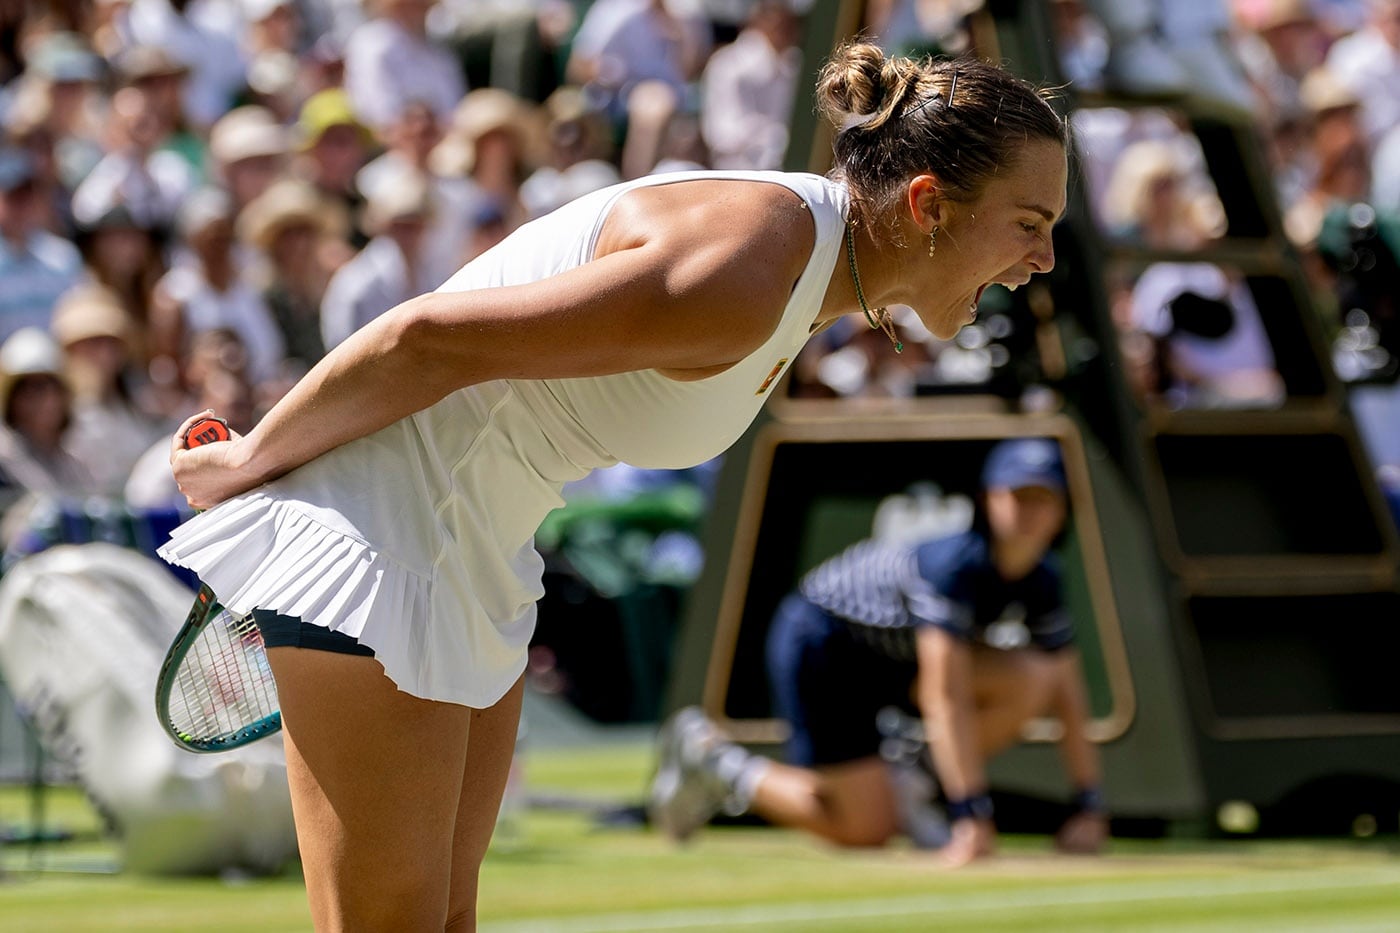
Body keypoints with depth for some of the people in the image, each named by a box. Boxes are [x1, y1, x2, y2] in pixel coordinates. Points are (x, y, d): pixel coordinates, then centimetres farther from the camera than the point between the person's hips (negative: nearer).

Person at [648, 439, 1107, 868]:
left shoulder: (1040, 580, -9)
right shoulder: (956, 563, -32)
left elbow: (1069, 699, -4)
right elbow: (945, 699, -37)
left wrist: (1089, 807, -11)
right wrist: (972, 814, -39)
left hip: (894, 655, 7)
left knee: (1033, 681, -16)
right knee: (866, 830, -10)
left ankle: (914, 783, 4)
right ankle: (709, 755, 9)